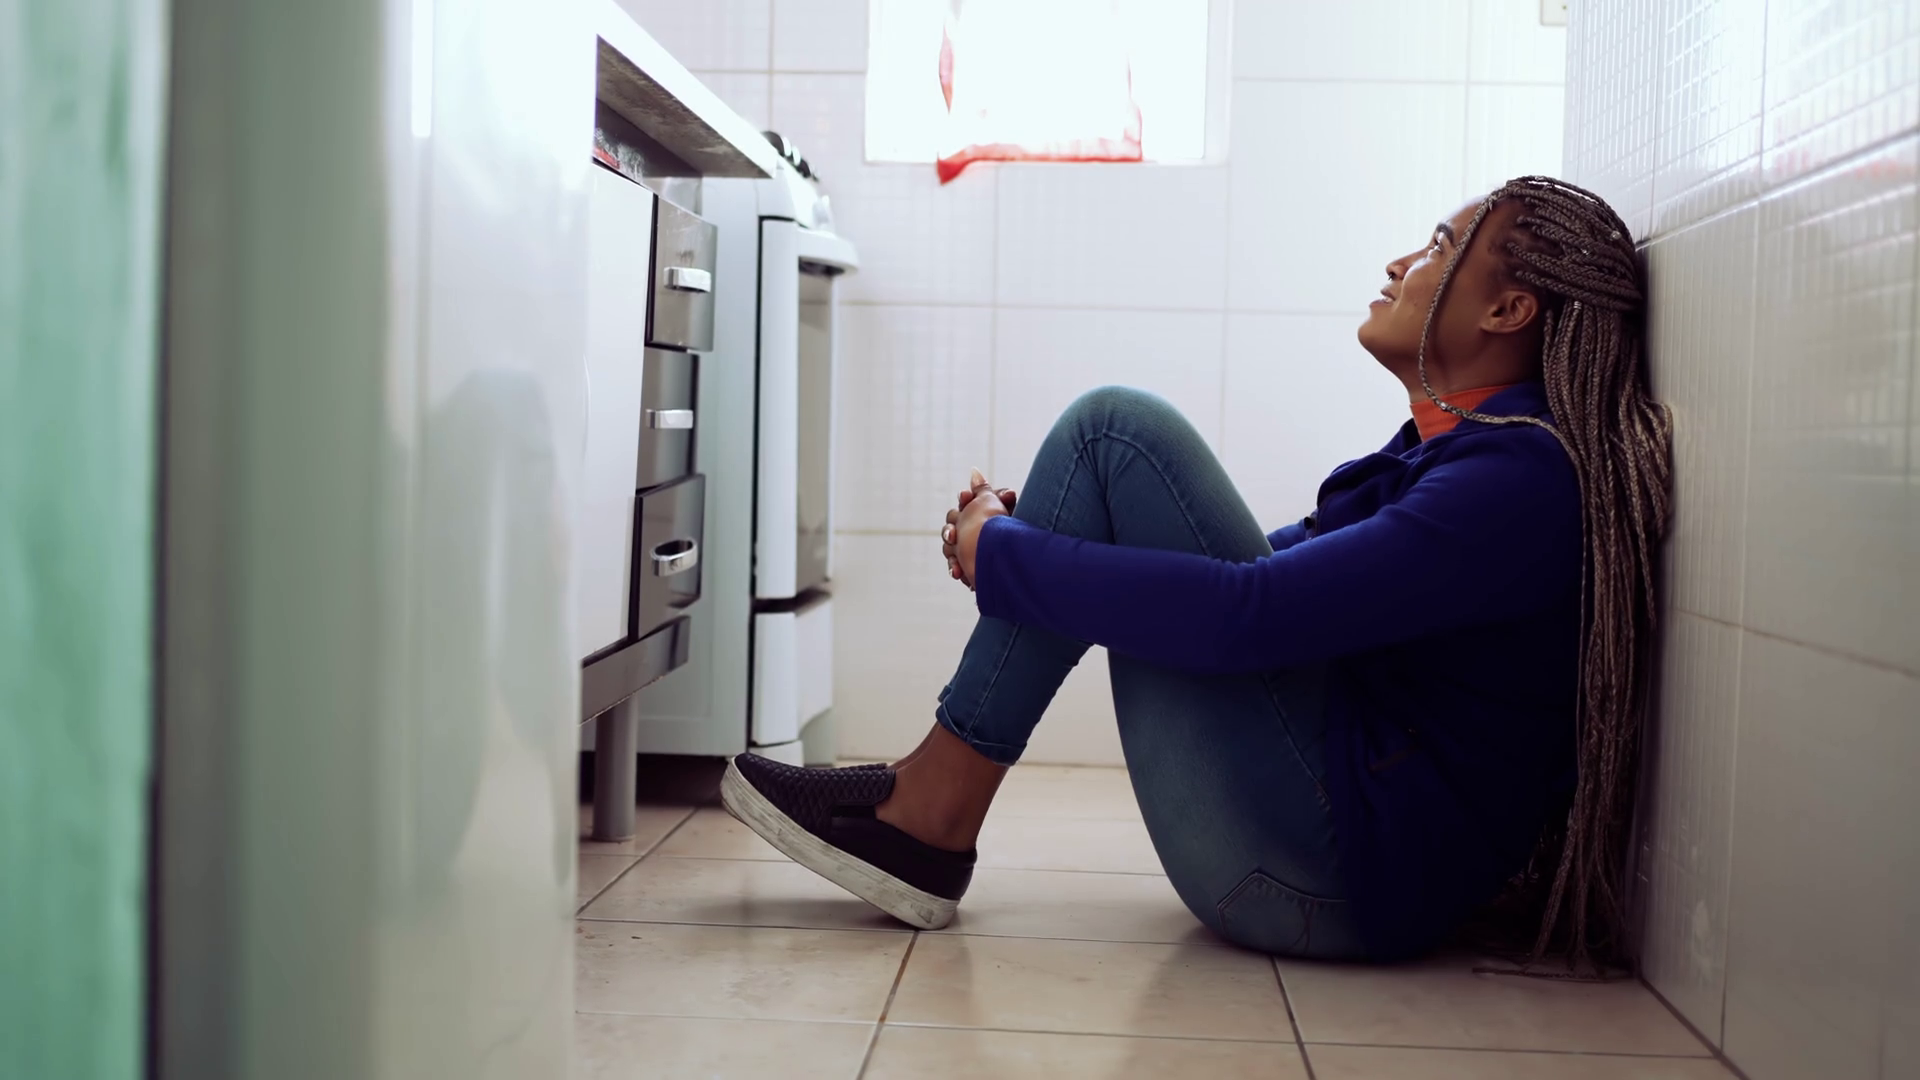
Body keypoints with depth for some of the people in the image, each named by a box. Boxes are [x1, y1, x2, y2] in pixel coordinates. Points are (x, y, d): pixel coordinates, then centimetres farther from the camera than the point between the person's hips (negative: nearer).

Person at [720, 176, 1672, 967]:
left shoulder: (1522, 476, -16)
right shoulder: (1448, 447, 16)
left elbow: (1241, 613, -25)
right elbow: (1258, 562, 19)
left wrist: (1000, 555, -14)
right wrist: (1031, 533, 7)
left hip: (1341, 876, -10)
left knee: (1116, 429, -13)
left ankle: (935, 810, -9)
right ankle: (927, 811, 5)